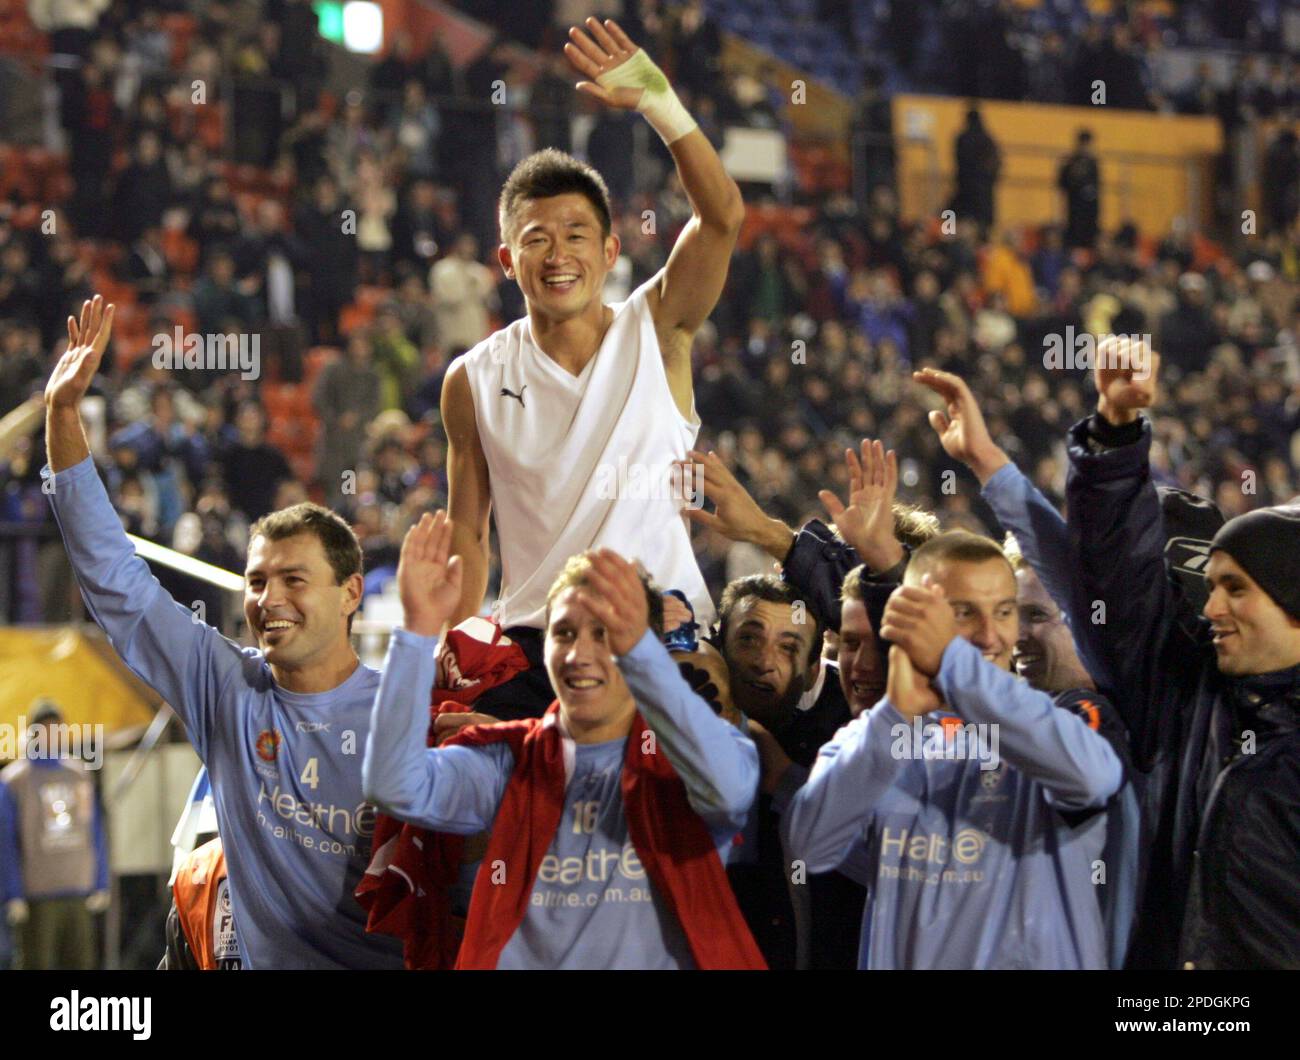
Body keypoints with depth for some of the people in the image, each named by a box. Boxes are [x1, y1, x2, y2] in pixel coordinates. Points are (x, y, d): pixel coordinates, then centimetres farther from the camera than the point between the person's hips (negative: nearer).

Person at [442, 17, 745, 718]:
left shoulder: (655, 330, 2)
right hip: (530, 645, 1)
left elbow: (723, 216, -13)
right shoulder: (474, 381, 6)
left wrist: (658, 105, -24)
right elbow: (467, 534, 11)